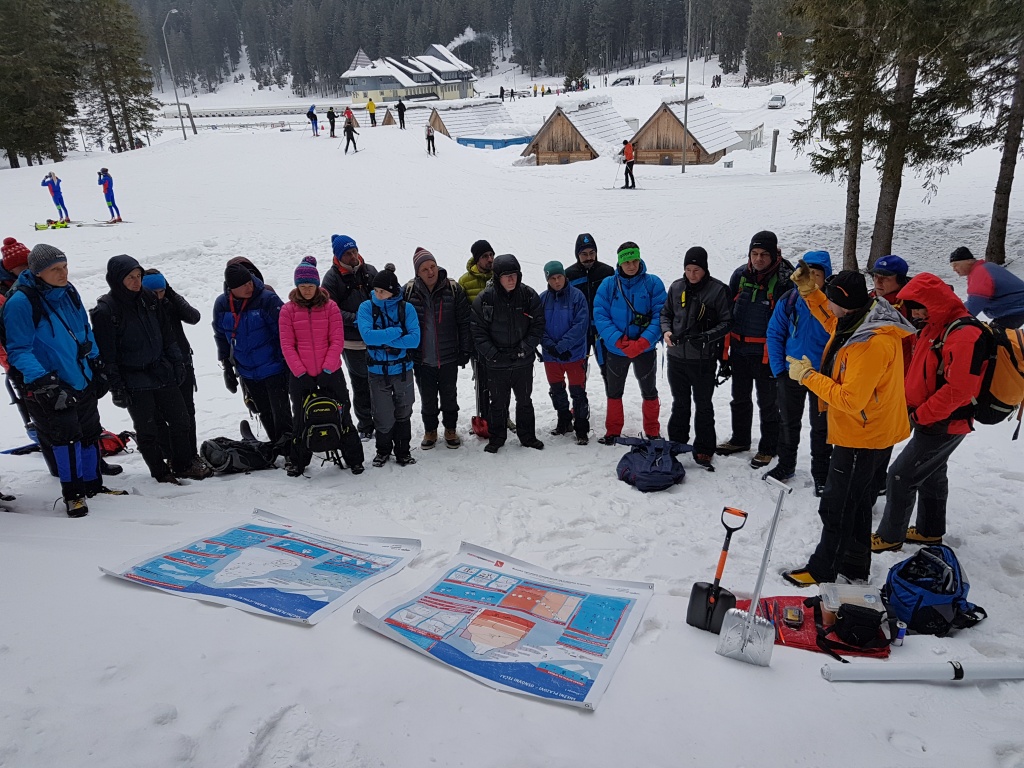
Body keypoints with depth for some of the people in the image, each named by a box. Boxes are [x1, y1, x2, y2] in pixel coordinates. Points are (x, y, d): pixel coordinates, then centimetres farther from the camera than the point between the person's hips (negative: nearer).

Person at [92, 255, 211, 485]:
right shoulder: (105, 311, -13)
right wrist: (116, 388, -11)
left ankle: (183, 464, 29)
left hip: (162, 373, 6)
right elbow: (107, 356, -12)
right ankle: (161, 473, 21)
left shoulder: (148, 298, 3)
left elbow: (166, 334, 12)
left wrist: (177, 362, 10)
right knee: (147, 430, 7)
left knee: (180, 419, 12)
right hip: (134, 383, -5)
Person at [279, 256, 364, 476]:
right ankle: (298, 461, 28)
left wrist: (327, 370, -12)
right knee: (301, 418, 12)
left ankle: (354, 458, 18)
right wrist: (301, 373, -11)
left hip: (331, 373, 0)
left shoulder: (330, 307, -1)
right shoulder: (288, 310, 0)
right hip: (300, 375, 1)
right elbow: (287, 345, -3)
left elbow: (337, 341, -4)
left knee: (341, 415, 5)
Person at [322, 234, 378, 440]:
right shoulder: (332, 277, -6)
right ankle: (365, 426, 22)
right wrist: (354, 319, -20)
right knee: (360, 385, 7)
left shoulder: (369, 270, 4)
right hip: (352, 343, -3)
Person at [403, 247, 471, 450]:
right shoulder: (409, 291, -5)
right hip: (421, 358, 1)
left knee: (449, 396, 15)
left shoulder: (453, 289, -7)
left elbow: (464, 322, -3)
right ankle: (430, 431, 33)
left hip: (448, 357, 0)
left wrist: (465, 351, -3)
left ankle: (450, 429, 34)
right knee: (427, 399, 14)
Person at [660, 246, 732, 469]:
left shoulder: (718, 290, -9)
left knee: (703, 405, 7)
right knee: (679, 403, 18)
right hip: (677, 356, 4)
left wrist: (707, 337, -23)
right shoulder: (676, 287, 4)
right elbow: (666, 313, 14)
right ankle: (676, 442, 33)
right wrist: (666, 330, -6)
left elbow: (727, 322, -9)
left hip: (704, 359, -4)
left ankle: (703, 450, 18)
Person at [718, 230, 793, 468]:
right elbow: (728, 312, 7)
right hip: (739, 351, 5)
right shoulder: (740, 275, 1)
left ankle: (768, 448, 25)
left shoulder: (784, 280, -13)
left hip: (766, 354, -5)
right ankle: (740, 439, 37)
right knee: (740, 399, 19)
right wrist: (725, 351, 7)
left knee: (768, 402, 9)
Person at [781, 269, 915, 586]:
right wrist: (809, 291, 6)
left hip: (861, 435, -10)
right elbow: (833, 322, 20)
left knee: (837, 505, 4)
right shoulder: (859, 319, -3)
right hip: (861, 431, 10)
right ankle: (854, 566, 37)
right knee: (856, 501, 21)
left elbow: (850, 400, -31)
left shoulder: (873, 345, -32)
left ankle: (823, 569, 20)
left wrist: (808, 376, -21)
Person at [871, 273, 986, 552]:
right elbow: (920, 371, 17)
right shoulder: (933, 327, 7)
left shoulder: (964, 334, -24)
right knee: (931, 474, 21)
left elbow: (958, 390, -28)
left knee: (901, 476, -5)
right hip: (931, 420, 10)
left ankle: (889, 536, 7)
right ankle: (930, 530, 37)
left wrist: (920, 415, -21)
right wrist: (913, 408, 5)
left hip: (945, 424, -10)